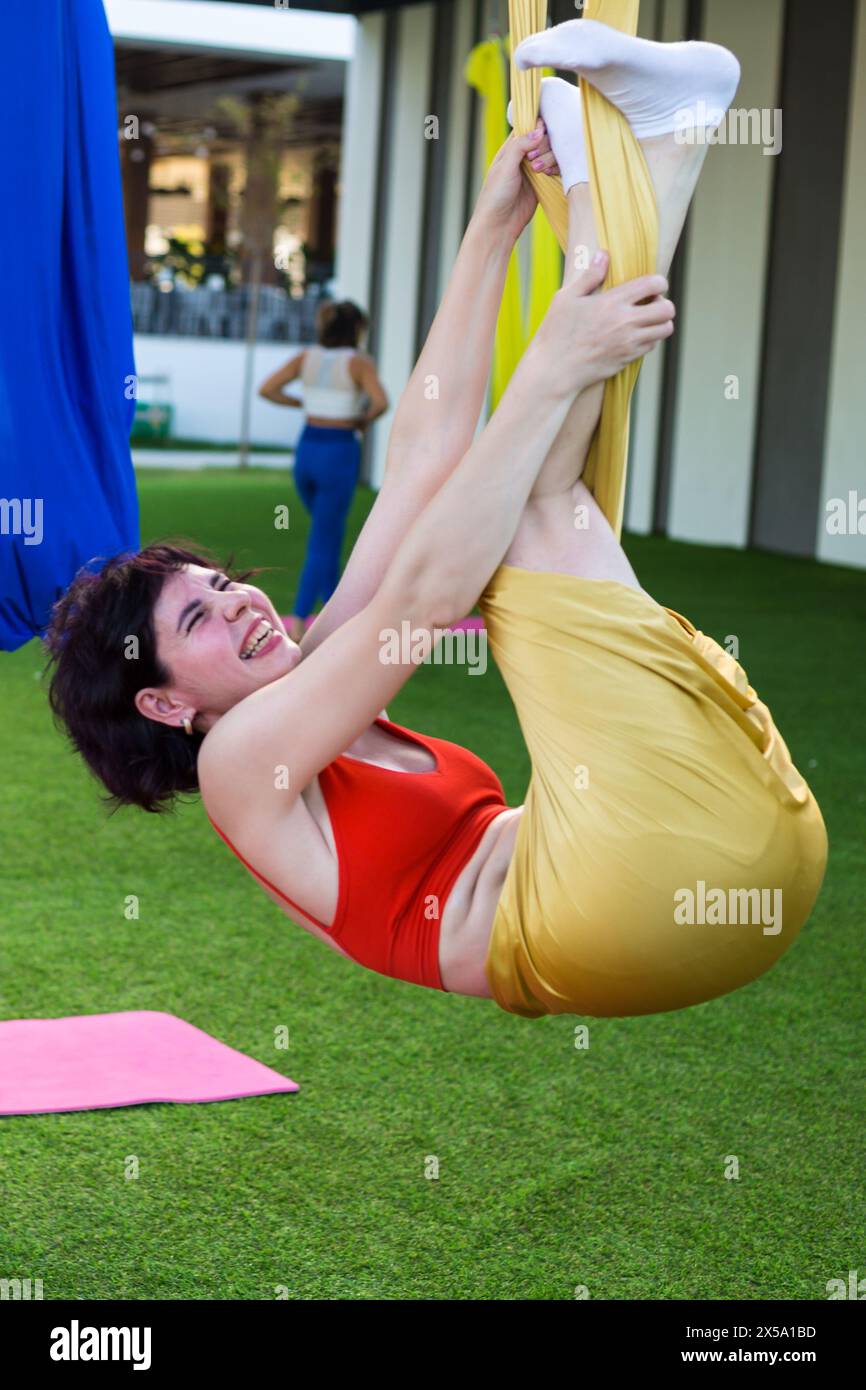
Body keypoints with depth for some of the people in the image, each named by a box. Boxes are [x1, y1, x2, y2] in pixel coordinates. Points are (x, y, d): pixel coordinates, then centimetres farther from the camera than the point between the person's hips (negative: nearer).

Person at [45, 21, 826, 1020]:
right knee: (539, 509, -7)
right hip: (631, 903, -8)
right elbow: (424, 594, -9)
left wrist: (493, 231, 14)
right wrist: (554, 370, -8)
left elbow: (425, 451, 21)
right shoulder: (240, 759, 5)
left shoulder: (316, 691, 28)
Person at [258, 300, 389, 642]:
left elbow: (266, 389, 1)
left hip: (306, 450, 5)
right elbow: (380, 402, -23)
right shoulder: (359, 361, -8)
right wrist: (365, 420, -2)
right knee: (322, 545, -2)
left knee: (329, 532, 24)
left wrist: (304, 404, 13)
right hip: (339, 454, -5)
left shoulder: (307, 357, 5)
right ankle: (299, 622, -11)